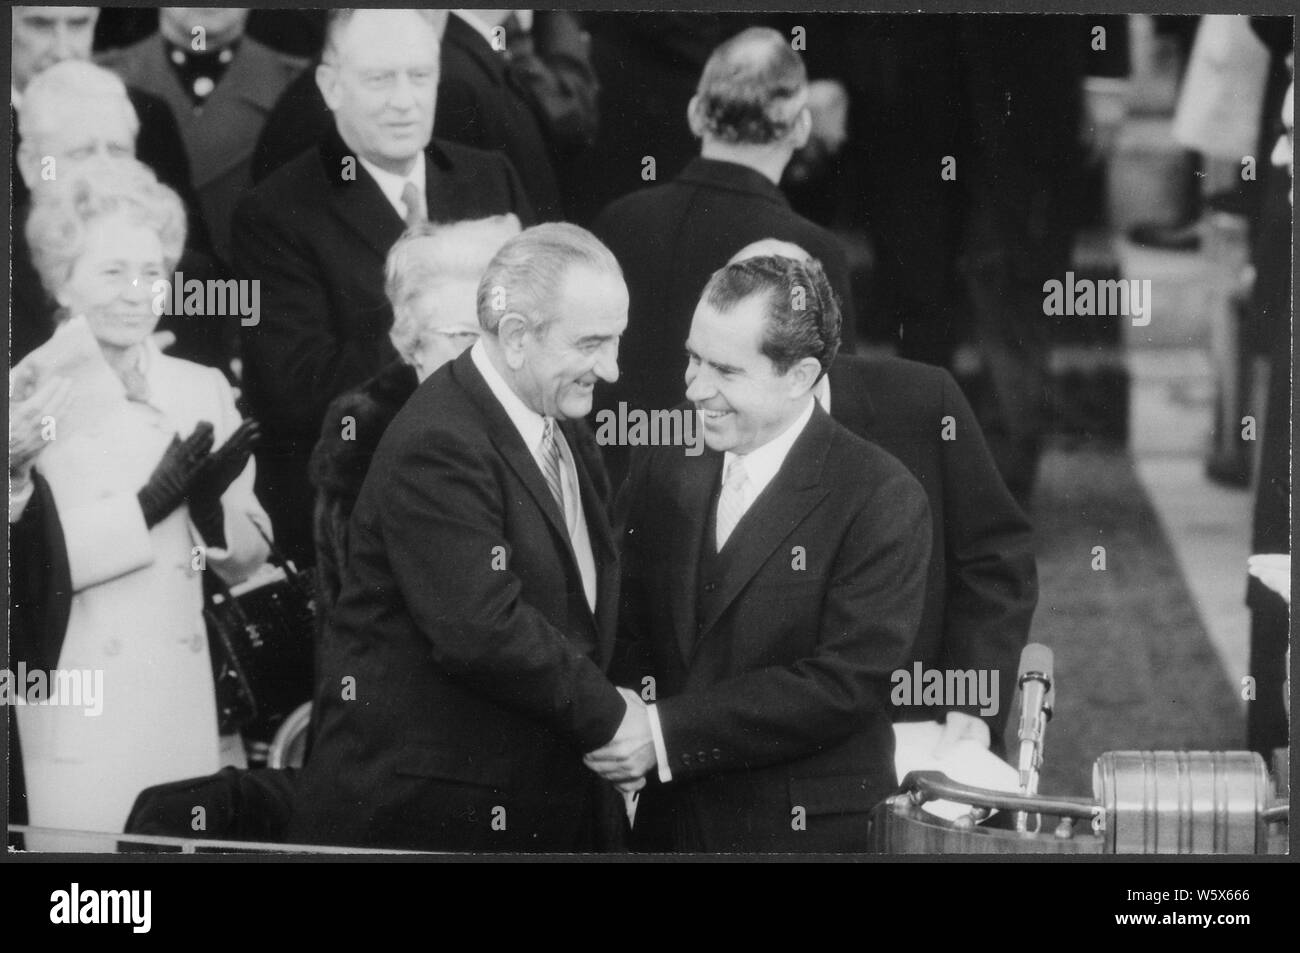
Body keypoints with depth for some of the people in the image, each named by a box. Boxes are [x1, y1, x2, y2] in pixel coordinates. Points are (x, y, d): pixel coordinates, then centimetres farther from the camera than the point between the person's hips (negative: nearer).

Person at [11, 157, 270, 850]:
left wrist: (212, 508, -7)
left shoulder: (204, 390, 11)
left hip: (193, 705, 4)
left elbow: (248, 560, 13)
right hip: (84, 713, -4)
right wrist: (149, 506, -18)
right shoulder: (33, 391, -4)